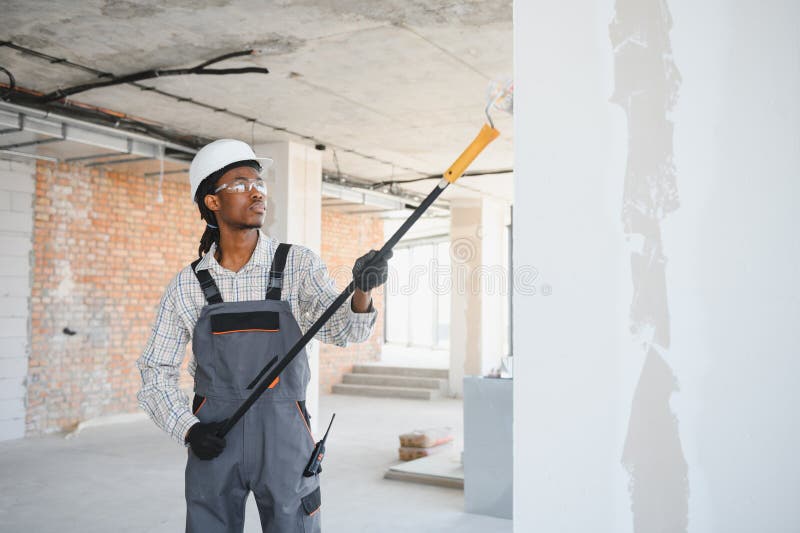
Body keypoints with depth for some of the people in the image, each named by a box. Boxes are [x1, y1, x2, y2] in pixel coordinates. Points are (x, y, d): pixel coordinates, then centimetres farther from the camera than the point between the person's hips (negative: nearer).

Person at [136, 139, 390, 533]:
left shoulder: (300, 265, -3)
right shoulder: (186, 285, 0)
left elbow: (341, 330, -14)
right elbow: (156, 375, 5)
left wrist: (362, 292, -35)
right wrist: (188, 430, -10)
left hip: (284, 438, -1)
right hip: (213, 444, 1)